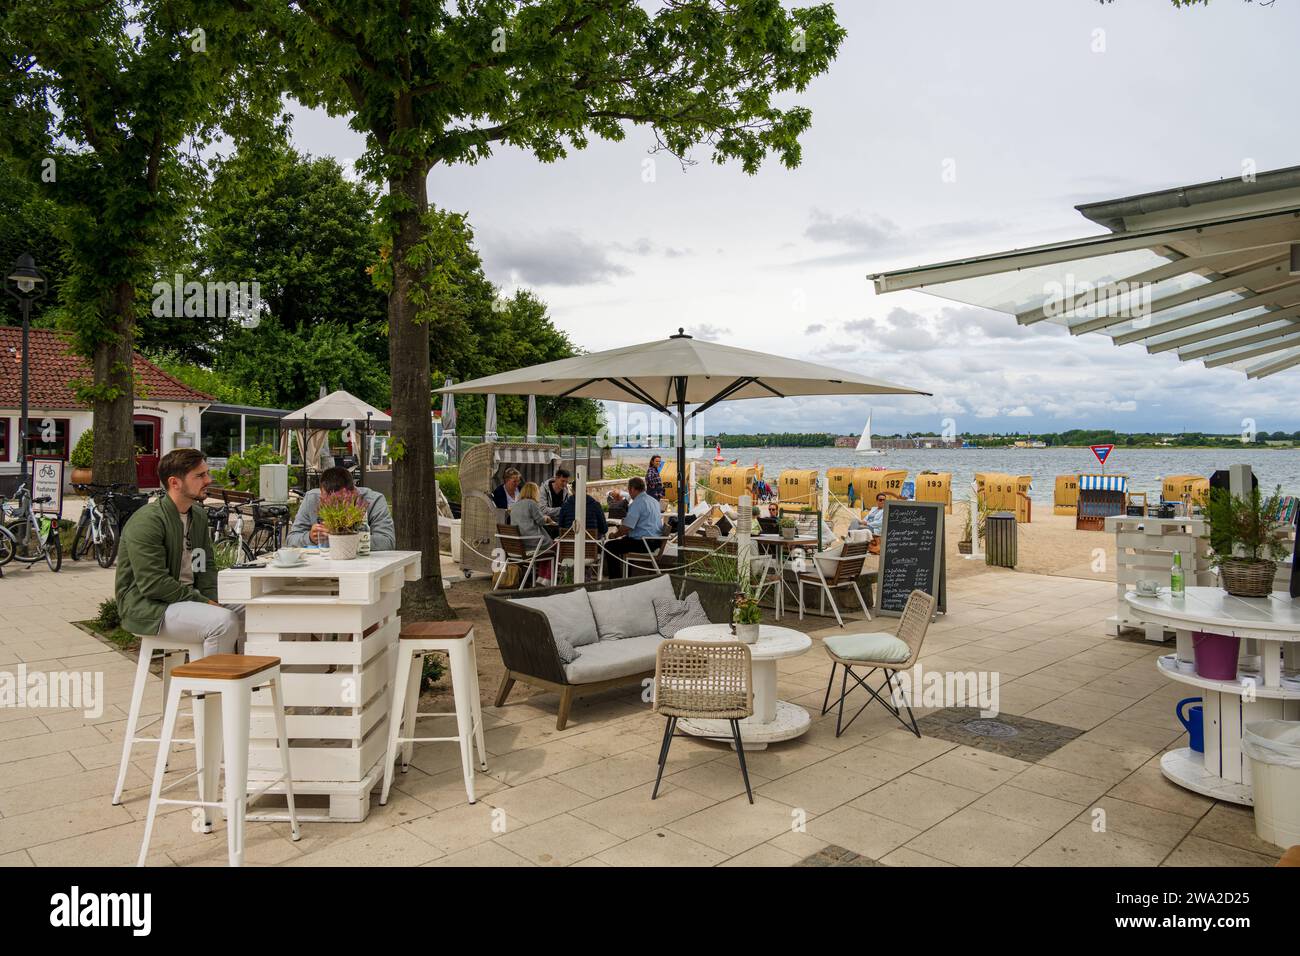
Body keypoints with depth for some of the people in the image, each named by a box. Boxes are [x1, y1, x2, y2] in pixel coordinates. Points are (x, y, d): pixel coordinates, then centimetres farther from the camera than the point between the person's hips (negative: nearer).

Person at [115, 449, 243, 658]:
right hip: (146, 606, -8)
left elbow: (208, 566, 15)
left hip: (188, 599, 8)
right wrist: (202, 602, -19)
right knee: (224, 621, -27)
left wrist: (210, 602, -3)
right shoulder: (147, 521, -16)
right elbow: (153, 584, -22)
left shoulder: (199, 515, 12)